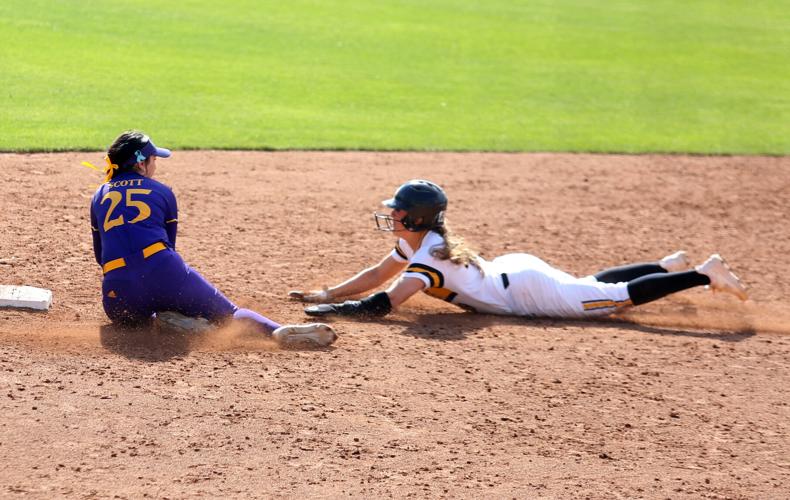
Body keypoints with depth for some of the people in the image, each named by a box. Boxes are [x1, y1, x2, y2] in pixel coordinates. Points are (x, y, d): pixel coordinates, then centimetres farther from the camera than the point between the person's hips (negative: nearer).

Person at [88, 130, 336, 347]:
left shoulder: (99, 196, 22)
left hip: (117, 289, 1)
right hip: (164, 273, -1)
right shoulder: (161, 192, 17)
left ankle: (163, 320, -2)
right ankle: (279, 330, -27)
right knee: (230, 315, 5)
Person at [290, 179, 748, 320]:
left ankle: (704, 273, -1)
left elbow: (383, 303, -36)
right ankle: (668, 265, 37)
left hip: (528, 291, -8)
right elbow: (377, 275, 12)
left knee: (618, 296, -5)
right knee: (590, 286, 28)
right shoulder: (416, 243, 1)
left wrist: (331, 311, -31)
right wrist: (327, 295, 4)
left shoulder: (429, 257, -27)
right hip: (515, 269, 8)